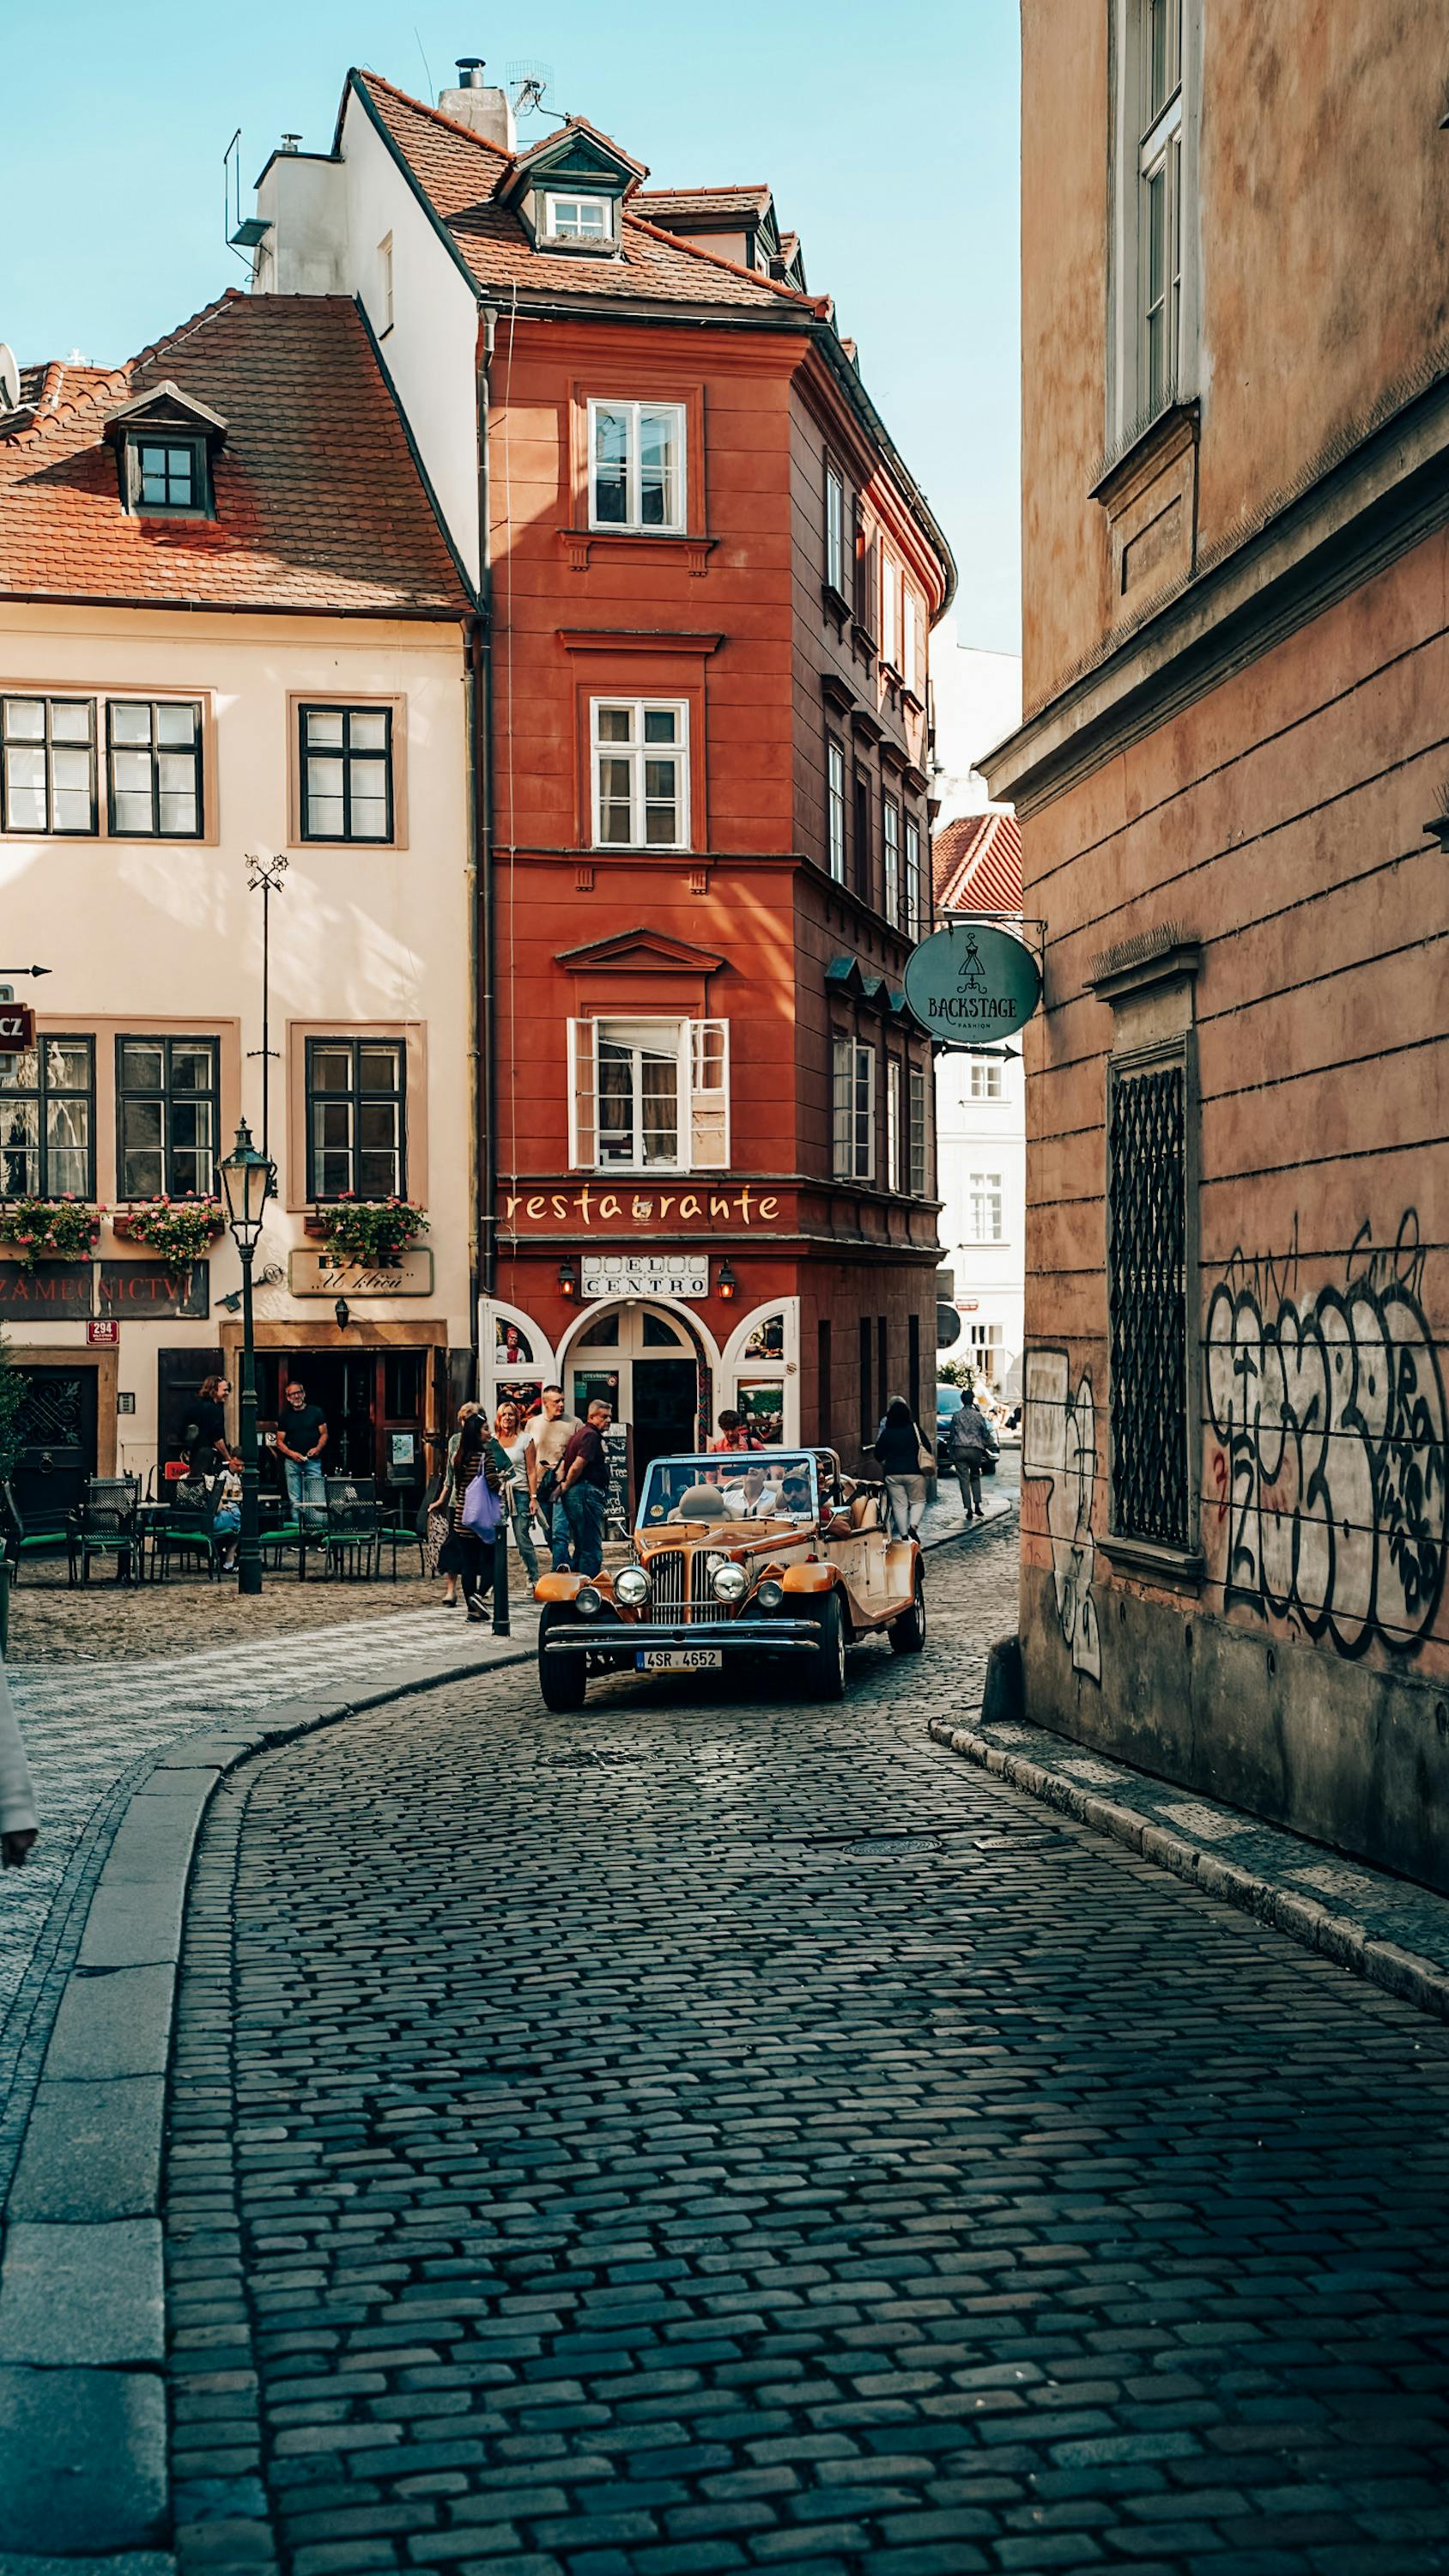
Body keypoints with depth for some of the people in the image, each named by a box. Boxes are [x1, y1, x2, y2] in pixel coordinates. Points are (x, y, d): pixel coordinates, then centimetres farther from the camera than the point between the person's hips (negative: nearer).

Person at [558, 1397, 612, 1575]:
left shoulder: (580, 1434, 20)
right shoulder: (591, 1436, -12)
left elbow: (563, 1465, 19)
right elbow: (577, 1467, -21)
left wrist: (562, 1485, 6)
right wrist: (566, 1487, -6)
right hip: (587, 1493, -11)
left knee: (581, 1548, 16)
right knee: (592, 1550, -8)